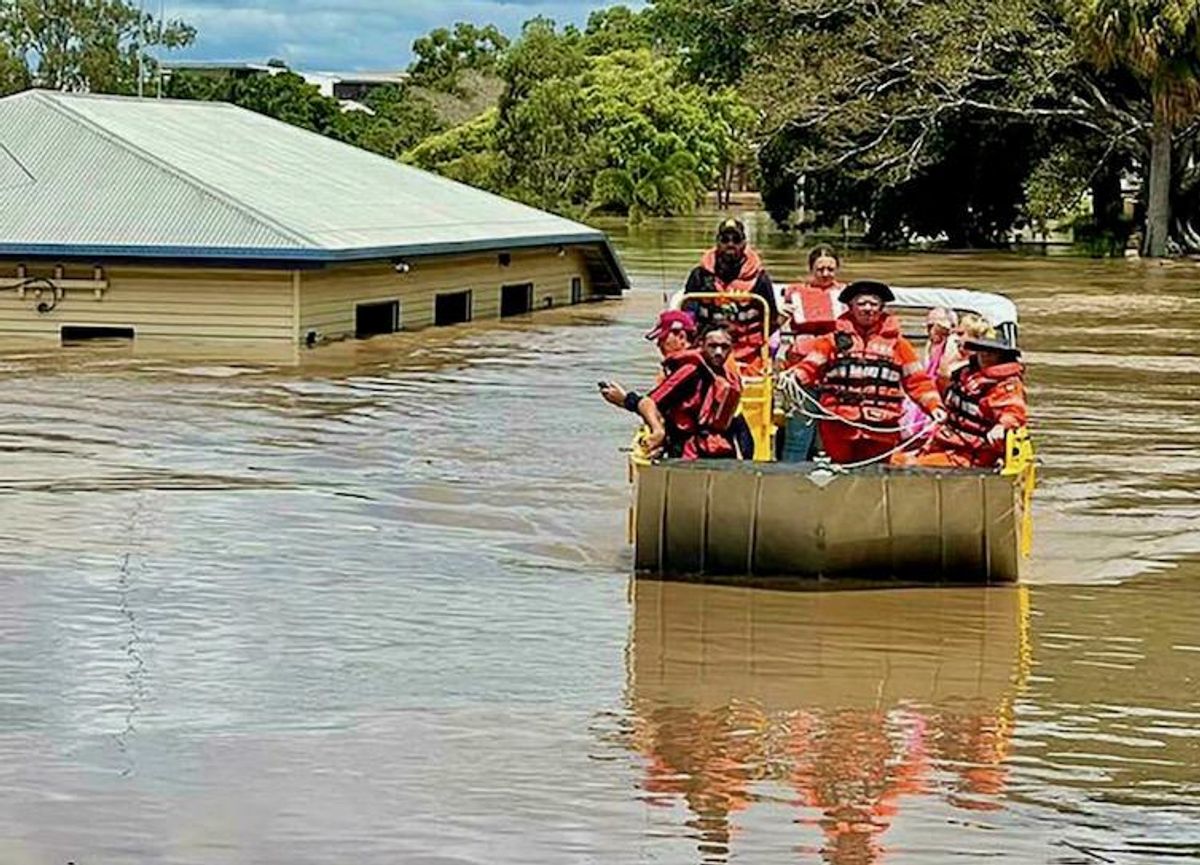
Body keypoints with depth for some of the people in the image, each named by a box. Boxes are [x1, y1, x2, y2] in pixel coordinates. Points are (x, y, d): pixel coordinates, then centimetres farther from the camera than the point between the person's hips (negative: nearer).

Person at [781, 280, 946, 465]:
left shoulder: (896, 344, 11)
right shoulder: (834, 340, 8)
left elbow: (917, 379, 7)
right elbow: (810, 367, 1)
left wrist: (933, 405, -7)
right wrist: (793, 376, -20)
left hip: (882, 429, 1)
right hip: (839, 426, -1)